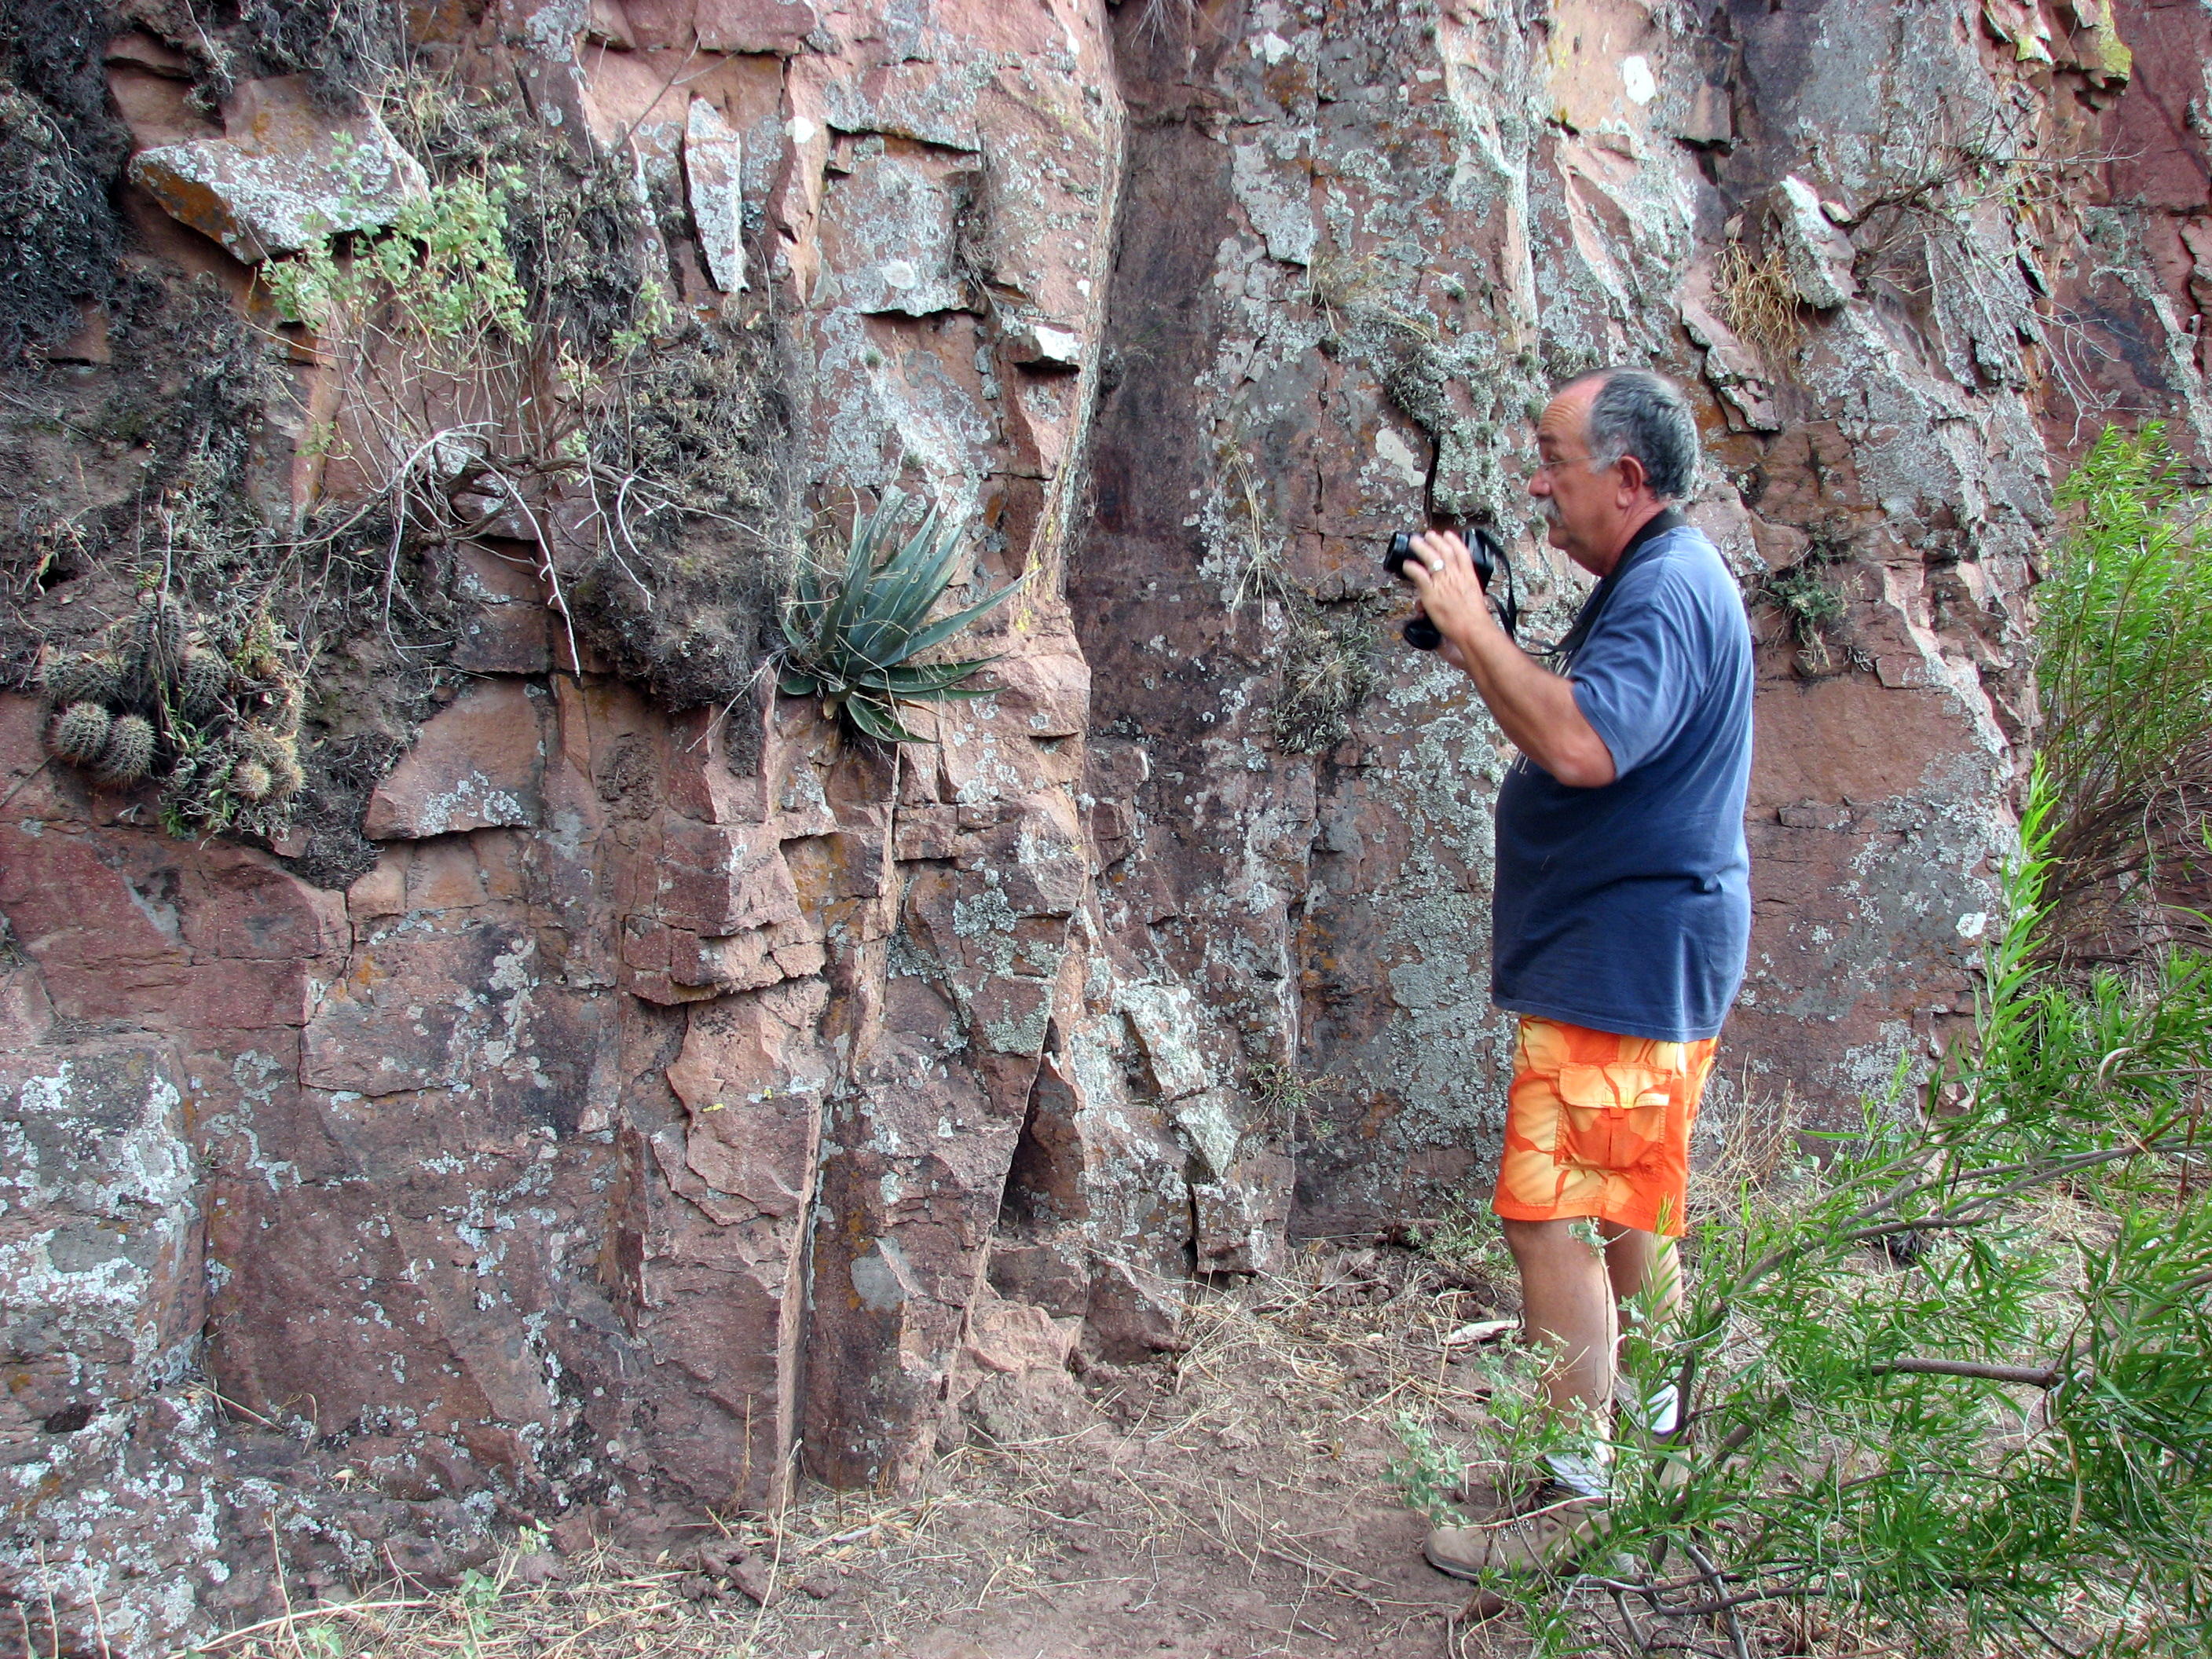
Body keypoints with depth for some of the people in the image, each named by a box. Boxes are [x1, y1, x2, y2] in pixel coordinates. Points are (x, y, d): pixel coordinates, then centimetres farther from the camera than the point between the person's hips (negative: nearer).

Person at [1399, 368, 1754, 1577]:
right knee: (1624, 1207, 21)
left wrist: (1472, 627, -25)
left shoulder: (1669, 590, -18)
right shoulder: (1649, 583, 16)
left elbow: (1582, 746, -33)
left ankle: (1578, 1497, 1)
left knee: (1553, 1218, -8)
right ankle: (1656, 1419, 37)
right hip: (1628, 960, 11)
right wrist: (1479, 650, 10)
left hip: (1618, 965, -11)